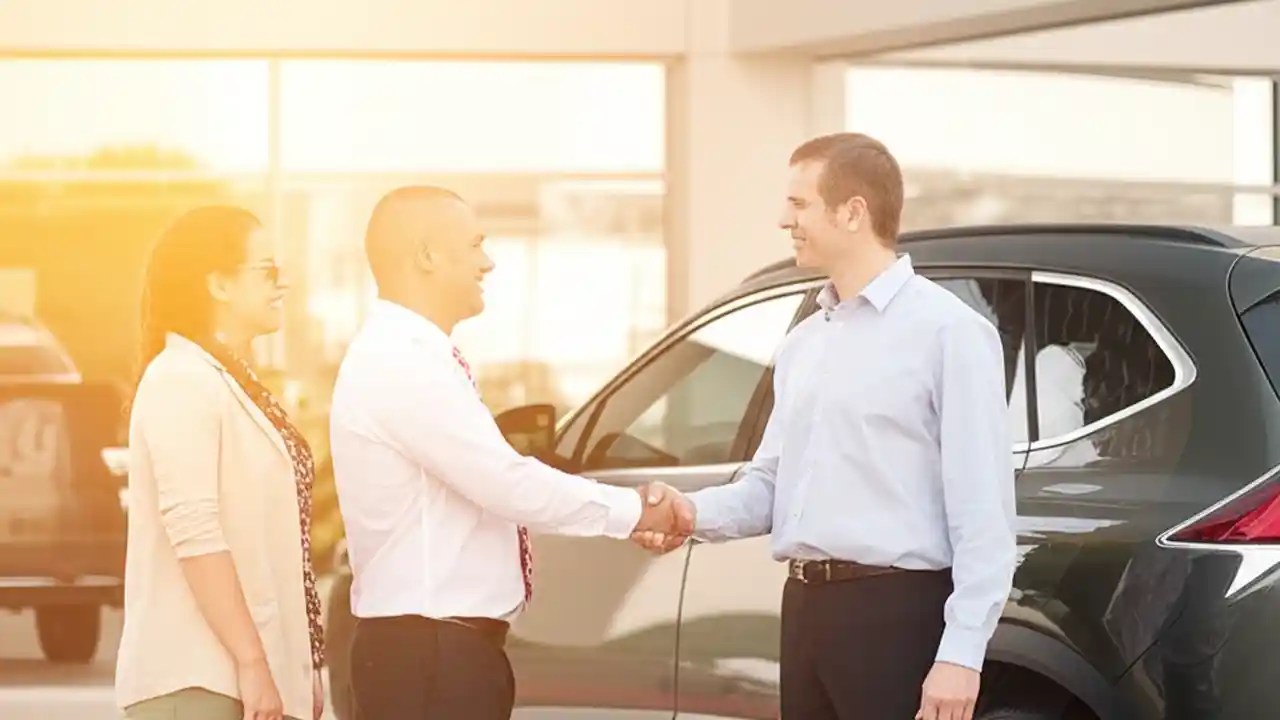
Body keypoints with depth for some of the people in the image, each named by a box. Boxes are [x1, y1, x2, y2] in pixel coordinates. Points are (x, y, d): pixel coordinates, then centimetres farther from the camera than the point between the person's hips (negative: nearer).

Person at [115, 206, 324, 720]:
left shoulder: (236, 384, 18)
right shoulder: (181, 381, -11)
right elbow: (193, 533, -20)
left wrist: (301, 672, 17)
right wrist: (252, 664, -22)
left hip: (242, 674, 9)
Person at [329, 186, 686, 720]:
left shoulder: (411, 358, 15)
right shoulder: (402, 364, -18)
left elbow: (488, 486, 16)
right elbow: (510, 486, -22)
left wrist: (627, 511, 9)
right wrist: (633, 512, -10)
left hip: (446, 644, 10)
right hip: (429, 654, -10)